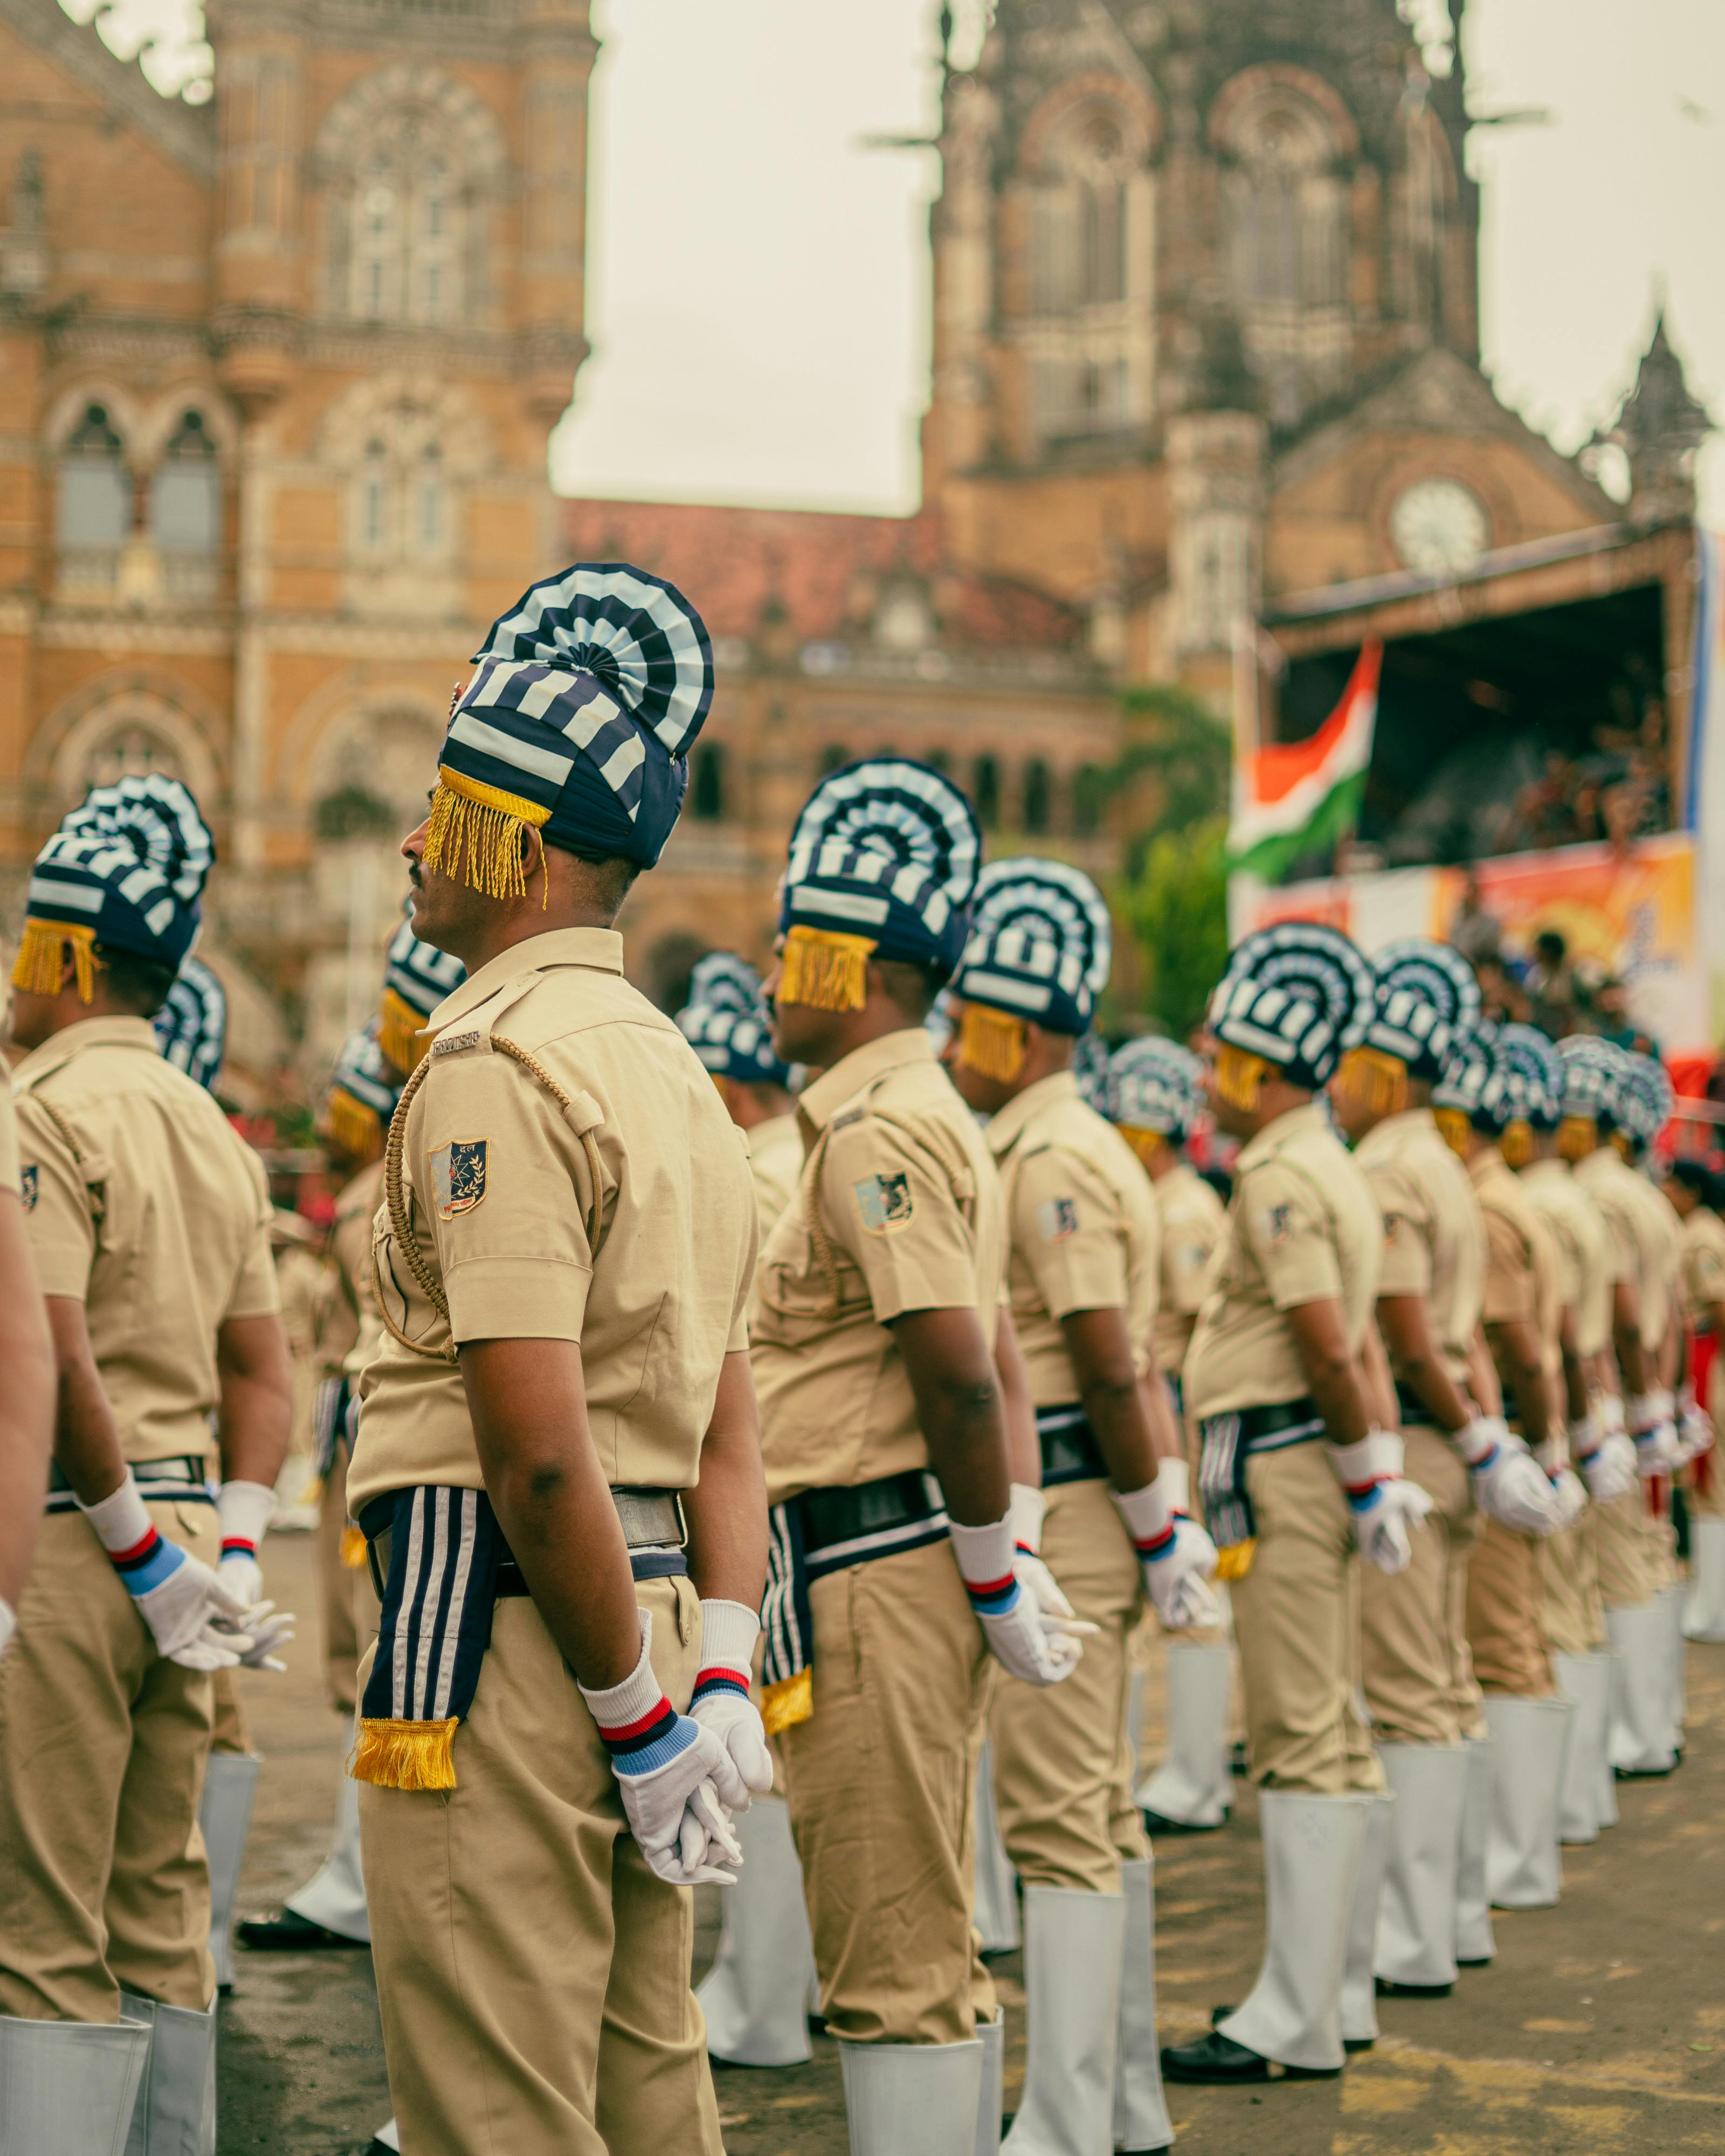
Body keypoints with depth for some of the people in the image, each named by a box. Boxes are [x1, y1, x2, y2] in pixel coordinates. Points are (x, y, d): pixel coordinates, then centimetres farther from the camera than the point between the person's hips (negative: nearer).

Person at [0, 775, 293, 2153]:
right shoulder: (215, 1131, 14)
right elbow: (263, 1372, 14)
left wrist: (146, 1554, -14)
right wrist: (234, 1550, 9)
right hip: (179, 1538, 8)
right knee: (159, 1908, 14)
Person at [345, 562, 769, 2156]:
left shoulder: (495, 1068, -15)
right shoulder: (671, 1066, 14)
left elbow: (537, 1453, -21)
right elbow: (726, 1424, 12)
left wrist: (640, 1715, -14)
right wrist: (719, 1675, 8)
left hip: (514, 1635, -9)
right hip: (650, 1606, 9)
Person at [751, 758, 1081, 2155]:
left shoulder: (875, 1127, -16)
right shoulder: (931, 1116, 17)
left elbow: (958, 1375, -23)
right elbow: (971, 1372, 19)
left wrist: (995, 1584, -16)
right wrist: (1005, 1556, 18)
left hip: (870, 1570, -11)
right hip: (915, 1559, 11)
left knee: (890, 1963, -5)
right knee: (933, 1948, 17)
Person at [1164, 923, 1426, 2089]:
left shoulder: (1280, 1175, -14)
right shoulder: (1333, 1167, 18)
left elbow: (1326, 1345, -20)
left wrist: (1364, 1470, -12)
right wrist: (1380, 1462, 14)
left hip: (1281, 1468, -10)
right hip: (1313, 1466, 10)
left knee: (1299, 1737, -8)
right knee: (1328, 1732, 12)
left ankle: (1296, 2022, -4)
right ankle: (1322, 1984, 19)